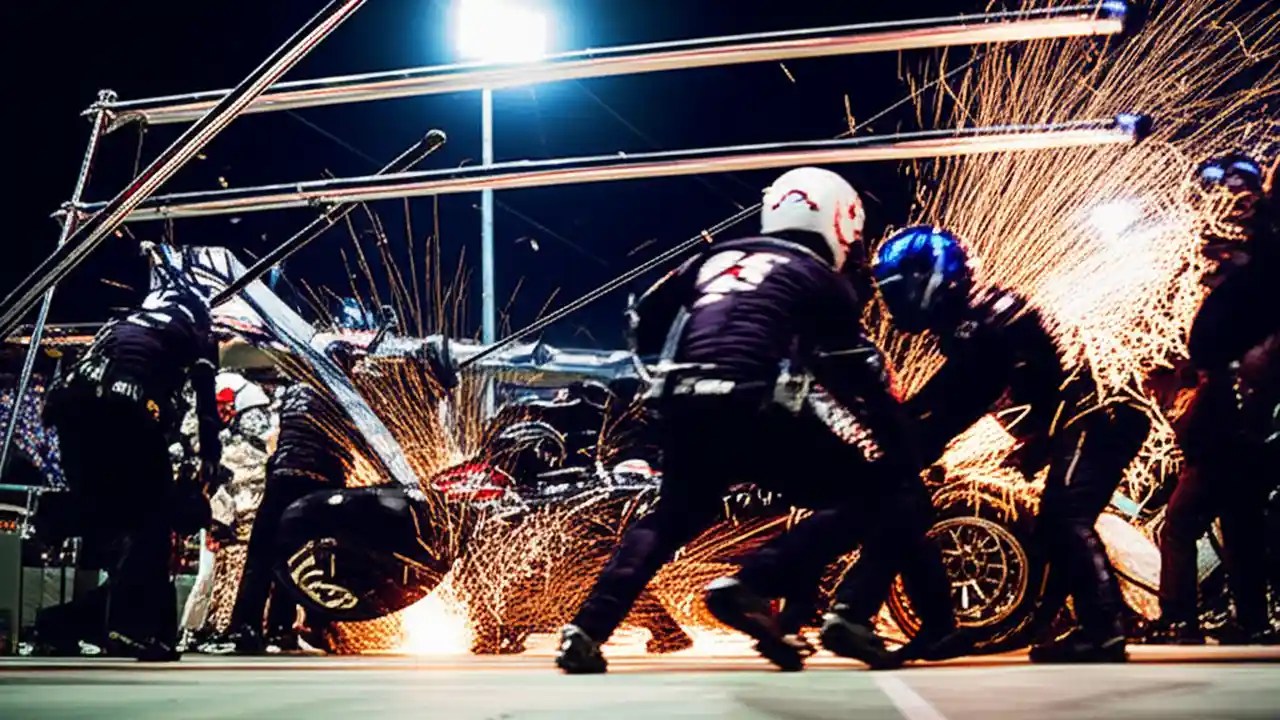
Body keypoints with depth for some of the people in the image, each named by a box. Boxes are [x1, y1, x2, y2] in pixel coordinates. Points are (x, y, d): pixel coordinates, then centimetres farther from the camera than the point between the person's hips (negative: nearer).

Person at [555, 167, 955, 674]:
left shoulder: (716, 257, 25)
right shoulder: (821, 277, 12)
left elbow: (643, 323, 24)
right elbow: (865, 379, 7)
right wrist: (906, 466, 15)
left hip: (684, 407, 6)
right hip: (757, 411, -5)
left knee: (675, 514, 28)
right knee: (862, 497, 7)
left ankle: (588, 629, 15)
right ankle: (752, 587, -12)